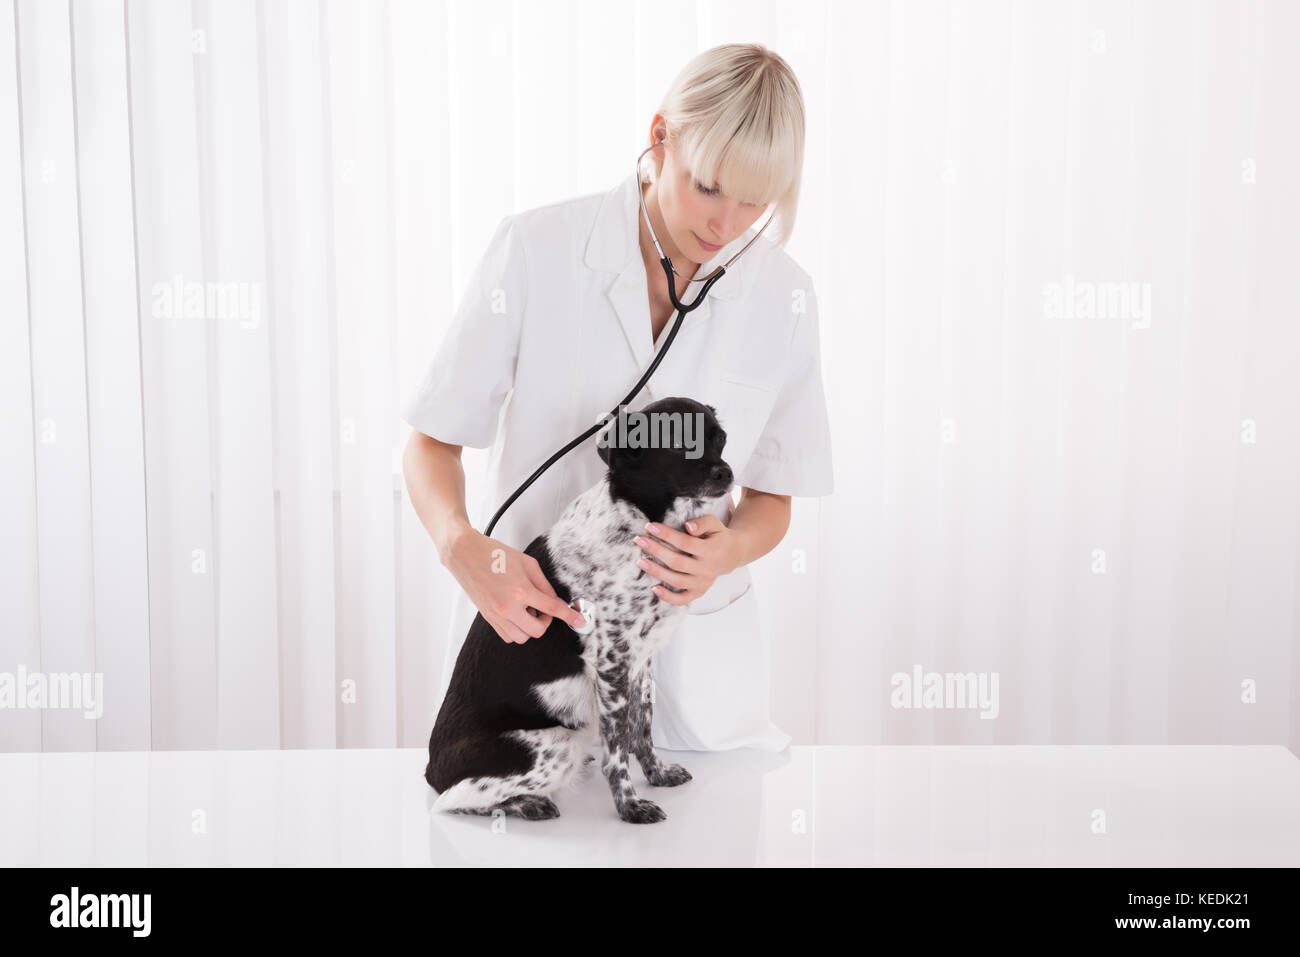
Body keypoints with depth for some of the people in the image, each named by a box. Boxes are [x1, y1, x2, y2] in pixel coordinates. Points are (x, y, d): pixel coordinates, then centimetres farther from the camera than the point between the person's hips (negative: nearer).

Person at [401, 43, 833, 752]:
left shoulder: (780, 296, -4)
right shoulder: (535, 248, -11)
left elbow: (772, 496, 5)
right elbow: (432, 440, -6)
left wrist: (728, 548, -18)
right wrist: (462, 546, -26)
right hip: (524, 623, -1)